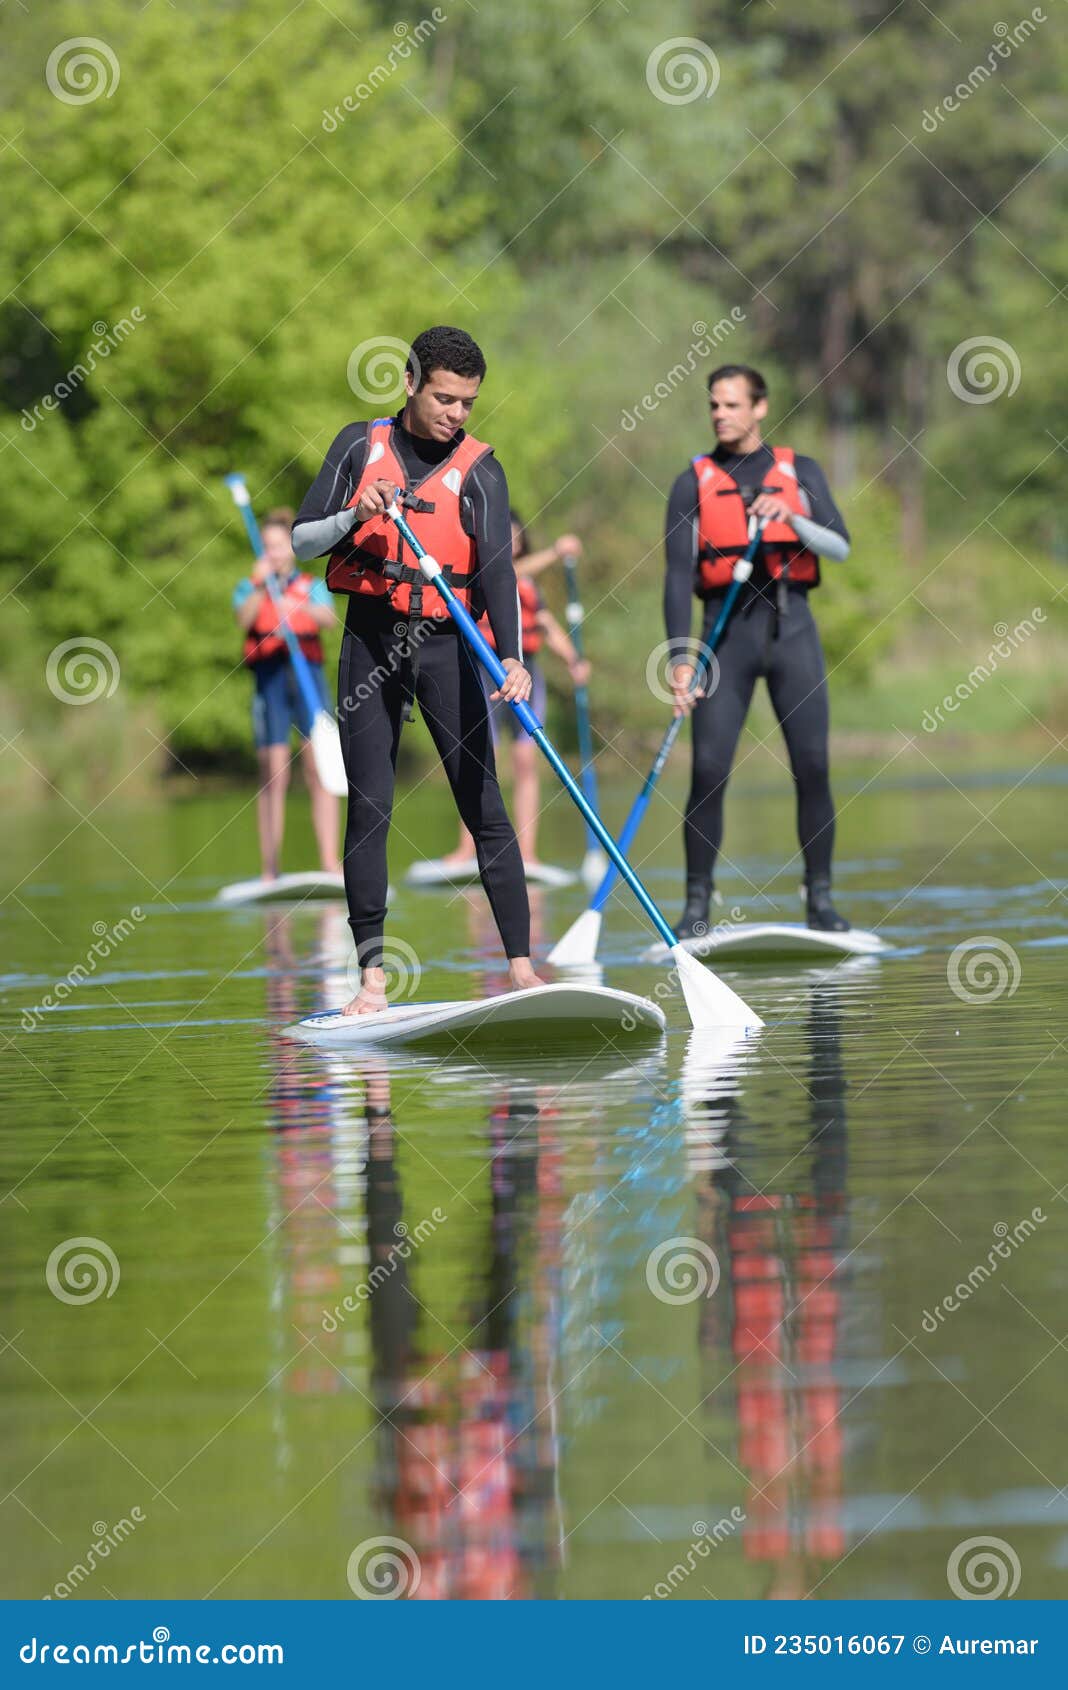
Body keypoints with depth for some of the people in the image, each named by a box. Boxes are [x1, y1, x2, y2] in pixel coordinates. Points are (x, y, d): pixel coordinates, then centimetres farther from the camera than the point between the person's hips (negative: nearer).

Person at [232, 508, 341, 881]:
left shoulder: (313, 586, 14)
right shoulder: (249, 588, 13)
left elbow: (329, 619, -8)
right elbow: (243, 618, -10)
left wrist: (301, 608, -28)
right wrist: (259, 588, -26)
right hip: (269, 676, -1)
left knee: (319, 770, -6)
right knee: (273, 776, -5)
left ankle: (330, 862, -8)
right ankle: (270, 870, -4)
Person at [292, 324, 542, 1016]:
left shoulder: (479, 470, -2)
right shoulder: (360, 446, 4)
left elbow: (497, 569, -14)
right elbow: (302, 542, 5)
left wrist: (511, 657, -29)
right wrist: (356, 516, -15)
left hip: (446, 646, -1)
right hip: (371, 640, 1)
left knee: (484, 806, -4)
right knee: (368, 808, -1)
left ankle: (522, 965, -3)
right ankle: (373, 977, 2)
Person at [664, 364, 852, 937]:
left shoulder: (800, 472, 10)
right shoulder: (693, 484, 6)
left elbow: (840, 547, 0)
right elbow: (679, 576, -2)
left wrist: (790, 518, -18)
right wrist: (681, 658, -13)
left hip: (792, 629, 1)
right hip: (727, 631, -1)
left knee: (812, 766, -5)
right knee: (708, 771, -9)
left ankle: (820, 899, 5)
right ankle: (697, 906, -2)